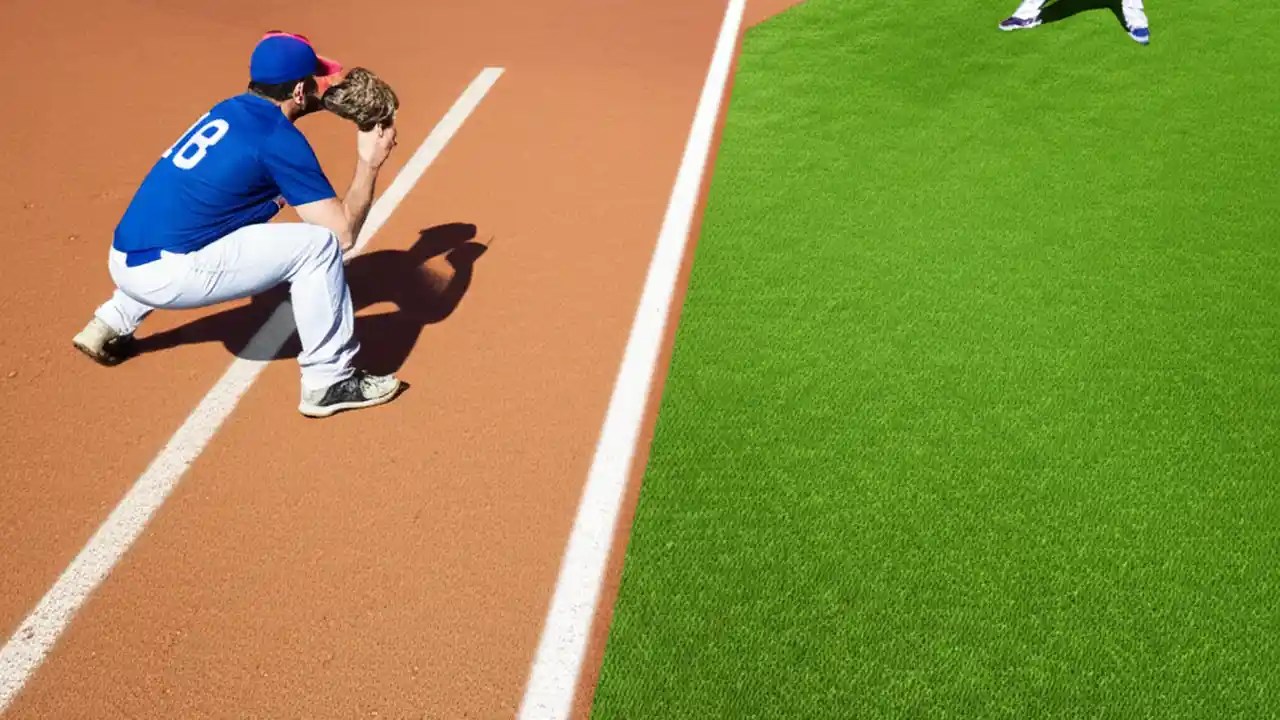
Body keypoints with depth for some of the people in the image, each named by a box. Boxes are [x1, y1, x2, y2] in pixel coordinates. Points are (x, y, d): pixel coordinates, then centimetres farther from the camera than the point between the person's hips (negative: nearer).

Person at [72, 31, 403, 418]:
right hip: (166, 276, -9)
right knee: (318, 244, -8)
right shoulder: (280, 139, -10)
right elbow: (343, 232, -10)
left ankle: (110, 325, 36)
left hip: (123, 262, 9)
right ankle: (329, 381, -2)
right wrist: (370, 162, 2)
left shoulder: (228, 109, 13)